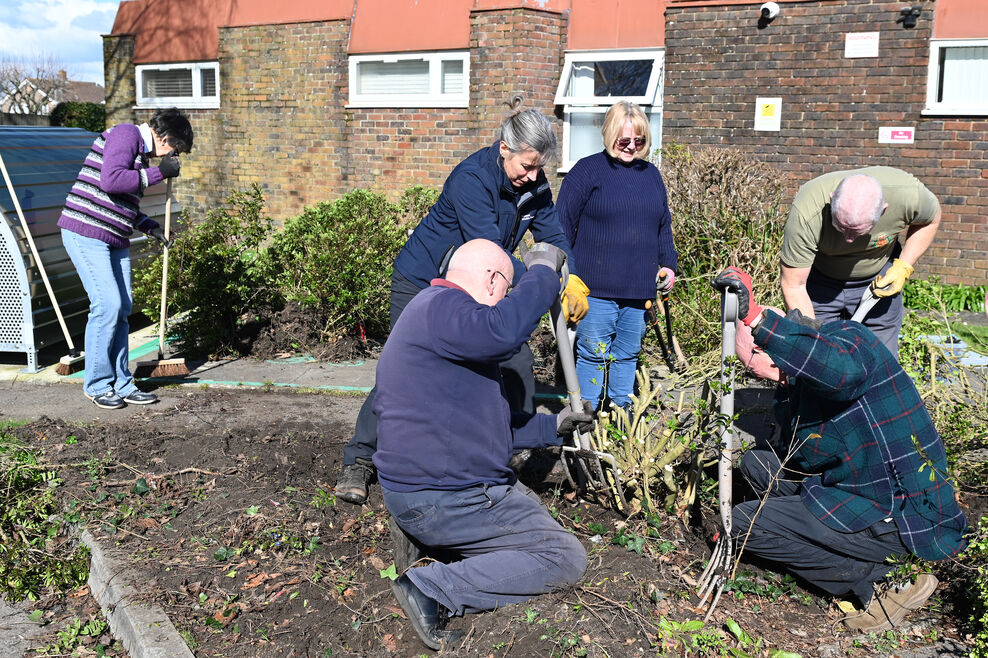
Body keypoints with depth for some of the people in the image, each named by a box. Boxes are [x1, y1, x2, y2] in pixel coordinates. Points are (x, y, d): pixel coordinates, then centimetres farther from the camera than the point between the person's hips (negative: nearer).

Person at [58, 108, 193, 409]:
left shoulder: (141, 153, 20)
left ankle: (121, 384, 14)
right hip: (86, 233, -10)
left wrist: (152, 228, 15)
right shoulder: (125, 135, -9)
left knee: (122, 309, 7)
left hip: (115, 240, 10)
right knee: (108, 305, -11)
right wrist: (159, 172, -18)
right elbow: (111, 180, -25)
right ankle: (97, 384, 3)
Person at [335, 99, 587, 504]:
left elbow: (552, 236, -8)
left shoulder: (533, 184, -8)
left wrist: (571, 280, -27)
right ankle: (359, 461, 7)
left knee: (517, 362, -1)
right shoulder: (471, 178, -30)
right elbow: (488, 250, -37)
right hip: (422, 282, -6)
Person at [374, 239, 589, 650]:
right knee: (566, 558, -6)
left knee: (531, 512, 31)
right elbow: (501, 332, -39)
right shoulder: (438, 305, -15)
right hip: (442, 499, -11)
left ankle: (421, 537, 14)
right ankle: (433, 589, -14)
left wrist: (551, 427, 21)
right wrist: (542, 273, -22)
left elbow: (483, 424, 23)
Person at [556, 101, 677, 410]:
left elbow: (663, 226, 24)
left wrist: (668, 264, 13)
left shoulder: (651, 175, 15)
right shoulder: (587, 170, -2)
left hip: (639, 290, 5)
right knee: (593, 354, 0)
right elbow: (563, 224, -3)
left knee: (628, 355, 13)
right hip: (597, 289, -5)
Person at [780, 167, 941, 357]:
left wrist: (903, 267, -14)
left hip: (878, 277, 2)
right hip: (820, 280, -1)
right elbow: (793, 286, -28)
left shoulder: (907, 193, -30)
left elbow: (930, 219, -4)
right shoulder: (806, 214, -37)